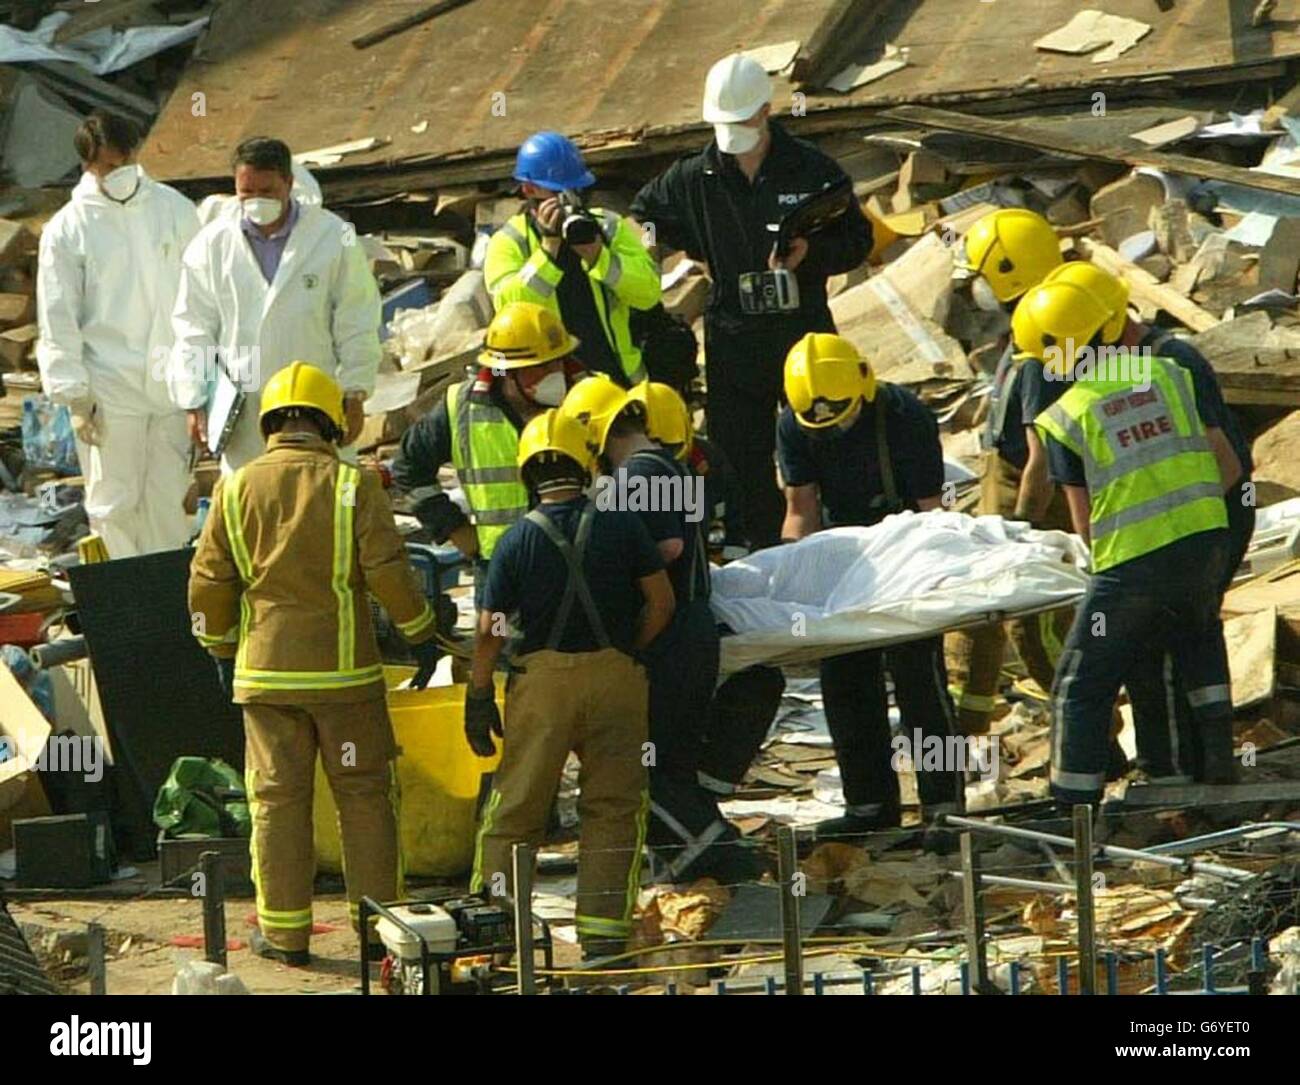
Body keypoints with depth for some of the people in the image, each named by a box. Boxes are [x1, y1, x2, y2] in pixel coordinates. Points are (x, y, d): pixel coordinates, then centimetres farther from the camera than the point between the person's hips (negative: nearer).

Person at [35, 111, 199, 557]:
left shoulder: (174, 209, 3)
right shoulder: (67, 229, -5)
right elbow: (57, 321, -4)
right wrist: (75, 398, -7)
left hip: (172, 382, 2)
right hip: (110, 388, -2)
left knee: (168, 497, 7)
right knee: (115, 503, 0)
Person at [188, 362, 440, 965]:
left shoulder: (237, 490, 2)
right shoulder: (354, 486, -5)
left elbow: (209, 583, 4)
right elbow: (388, 571, -9)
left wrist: (222, 651, 18)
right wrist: (422, 636, 3)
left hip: (266, 671, 1)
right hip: (344, 668, -1)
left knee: (277, 799, 6)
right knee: (363, 795, 8)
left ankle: (285, 932, 6)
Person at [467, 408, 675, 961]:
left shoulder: (519, 539, -4)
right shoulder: (620, 525, -2)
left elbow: (490, 630, -3)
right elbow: (661, 601, 1)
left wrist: (479, 696, 5)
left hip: (542, 678, 0)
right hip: (614, 676, 0)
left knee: (515, 807, 8)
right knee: (611, 807, 7)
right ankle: (603, 930, 5)